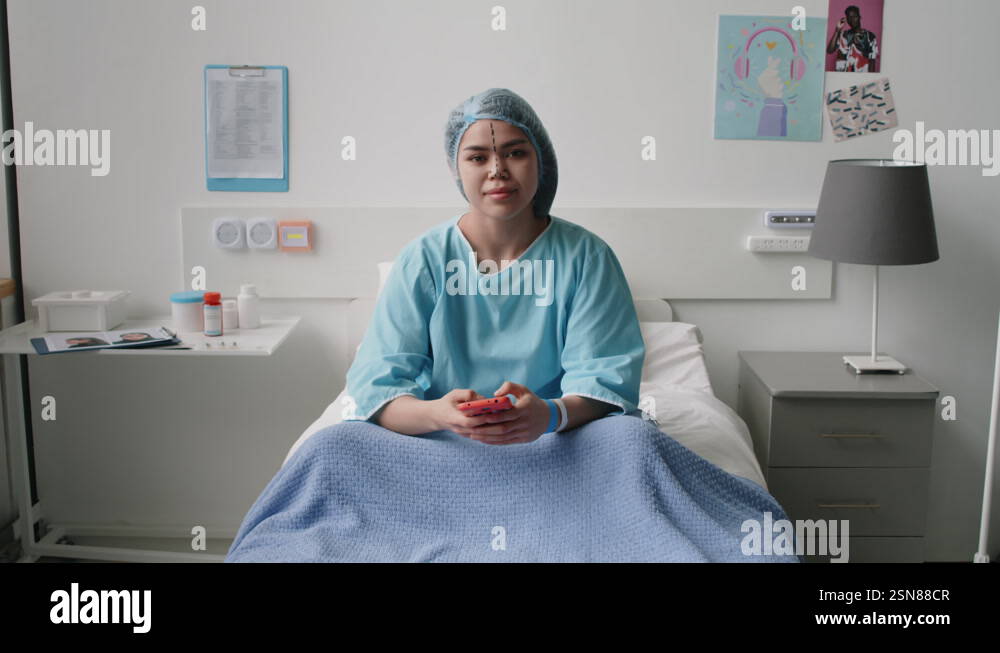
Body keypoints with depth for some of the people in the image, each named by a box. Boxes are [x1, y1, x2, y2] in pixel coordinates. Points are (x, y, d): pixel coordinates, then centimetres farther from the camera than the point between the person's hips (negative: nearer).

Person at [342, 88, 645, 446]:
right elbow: (376, 384, -7)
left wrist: (551, 414, -30)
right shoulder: (422, 261, 1)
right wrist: (434, 414, -32)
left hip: (560, 443, 2)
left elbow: (606, 376, -5)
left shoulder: (586, 256, 3)